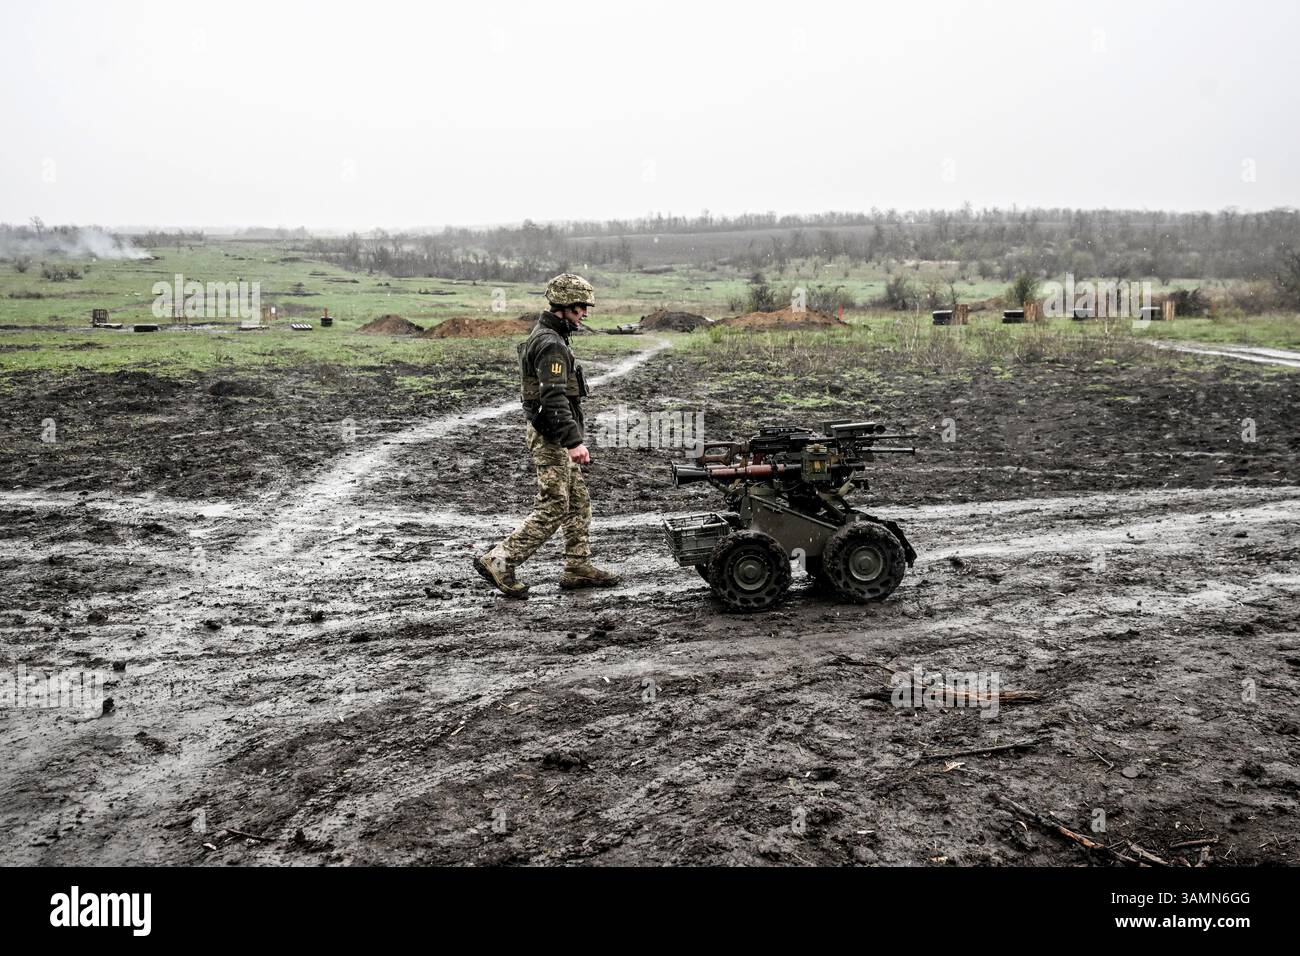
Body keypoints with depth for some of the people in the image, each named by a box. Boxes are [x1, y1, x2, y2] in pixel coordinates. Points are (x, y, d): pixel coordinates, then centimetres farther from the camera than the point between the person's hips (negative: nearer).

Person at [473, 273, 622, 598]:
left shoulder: (544, 336, 15)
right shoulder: (551, 344, -19)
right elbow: (554, 398, -27)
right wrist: (574, 441, -31)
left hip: (552, 436, 10)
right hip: (550, 437, -10)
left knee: (578, 502, 14)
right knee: (552, 508, -7)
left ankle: (579, 567, 20)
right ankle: (498, 561, -3)